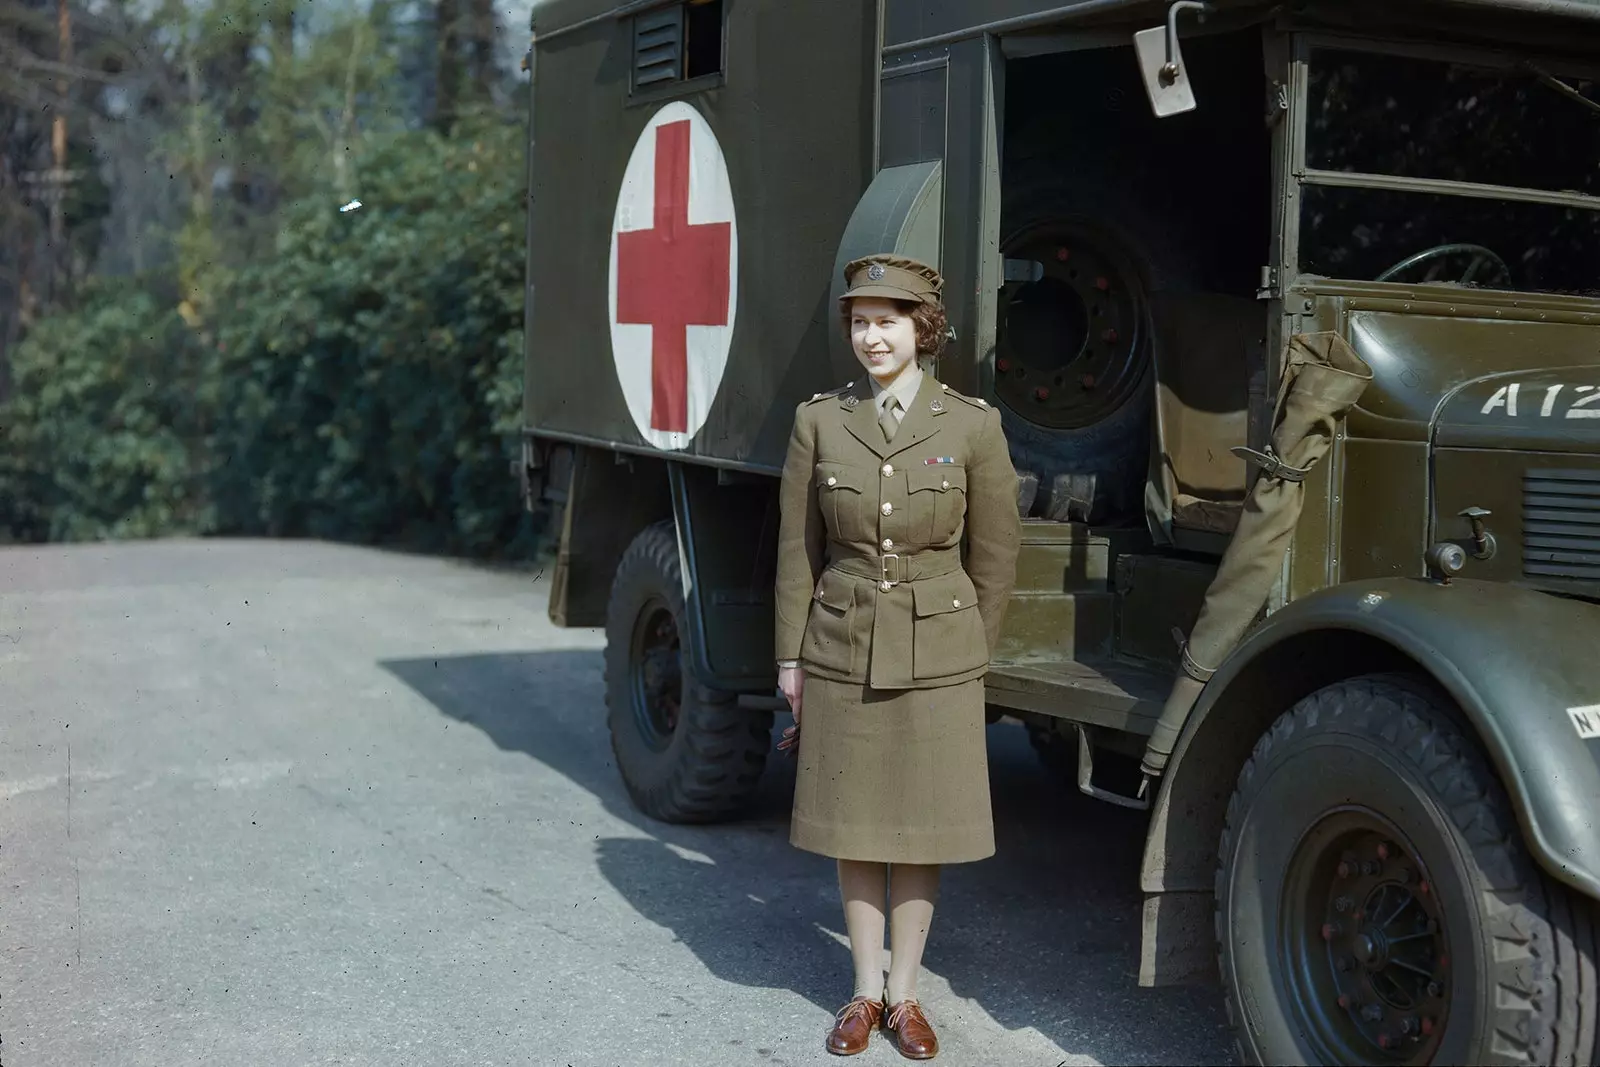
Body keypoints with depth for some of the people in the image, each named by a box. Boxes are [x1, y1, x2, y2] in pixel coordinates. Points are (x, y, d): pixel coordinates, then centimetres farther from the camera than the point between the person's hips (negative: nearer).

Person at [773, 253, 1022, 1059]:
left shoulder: (972, 426, -4)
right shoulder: (819, 421, 0)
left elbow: (995, 554, 2)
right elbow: (798, 549, 4)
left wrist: (971, 653, 5)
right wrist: (790, 656, 3)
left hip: (936, 656, -1)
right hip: (841, 651, 1)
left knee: (921, 829, 7)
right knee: (853, 826, 9)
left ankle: (904, 994, 22)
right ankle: (865, 991, 24)